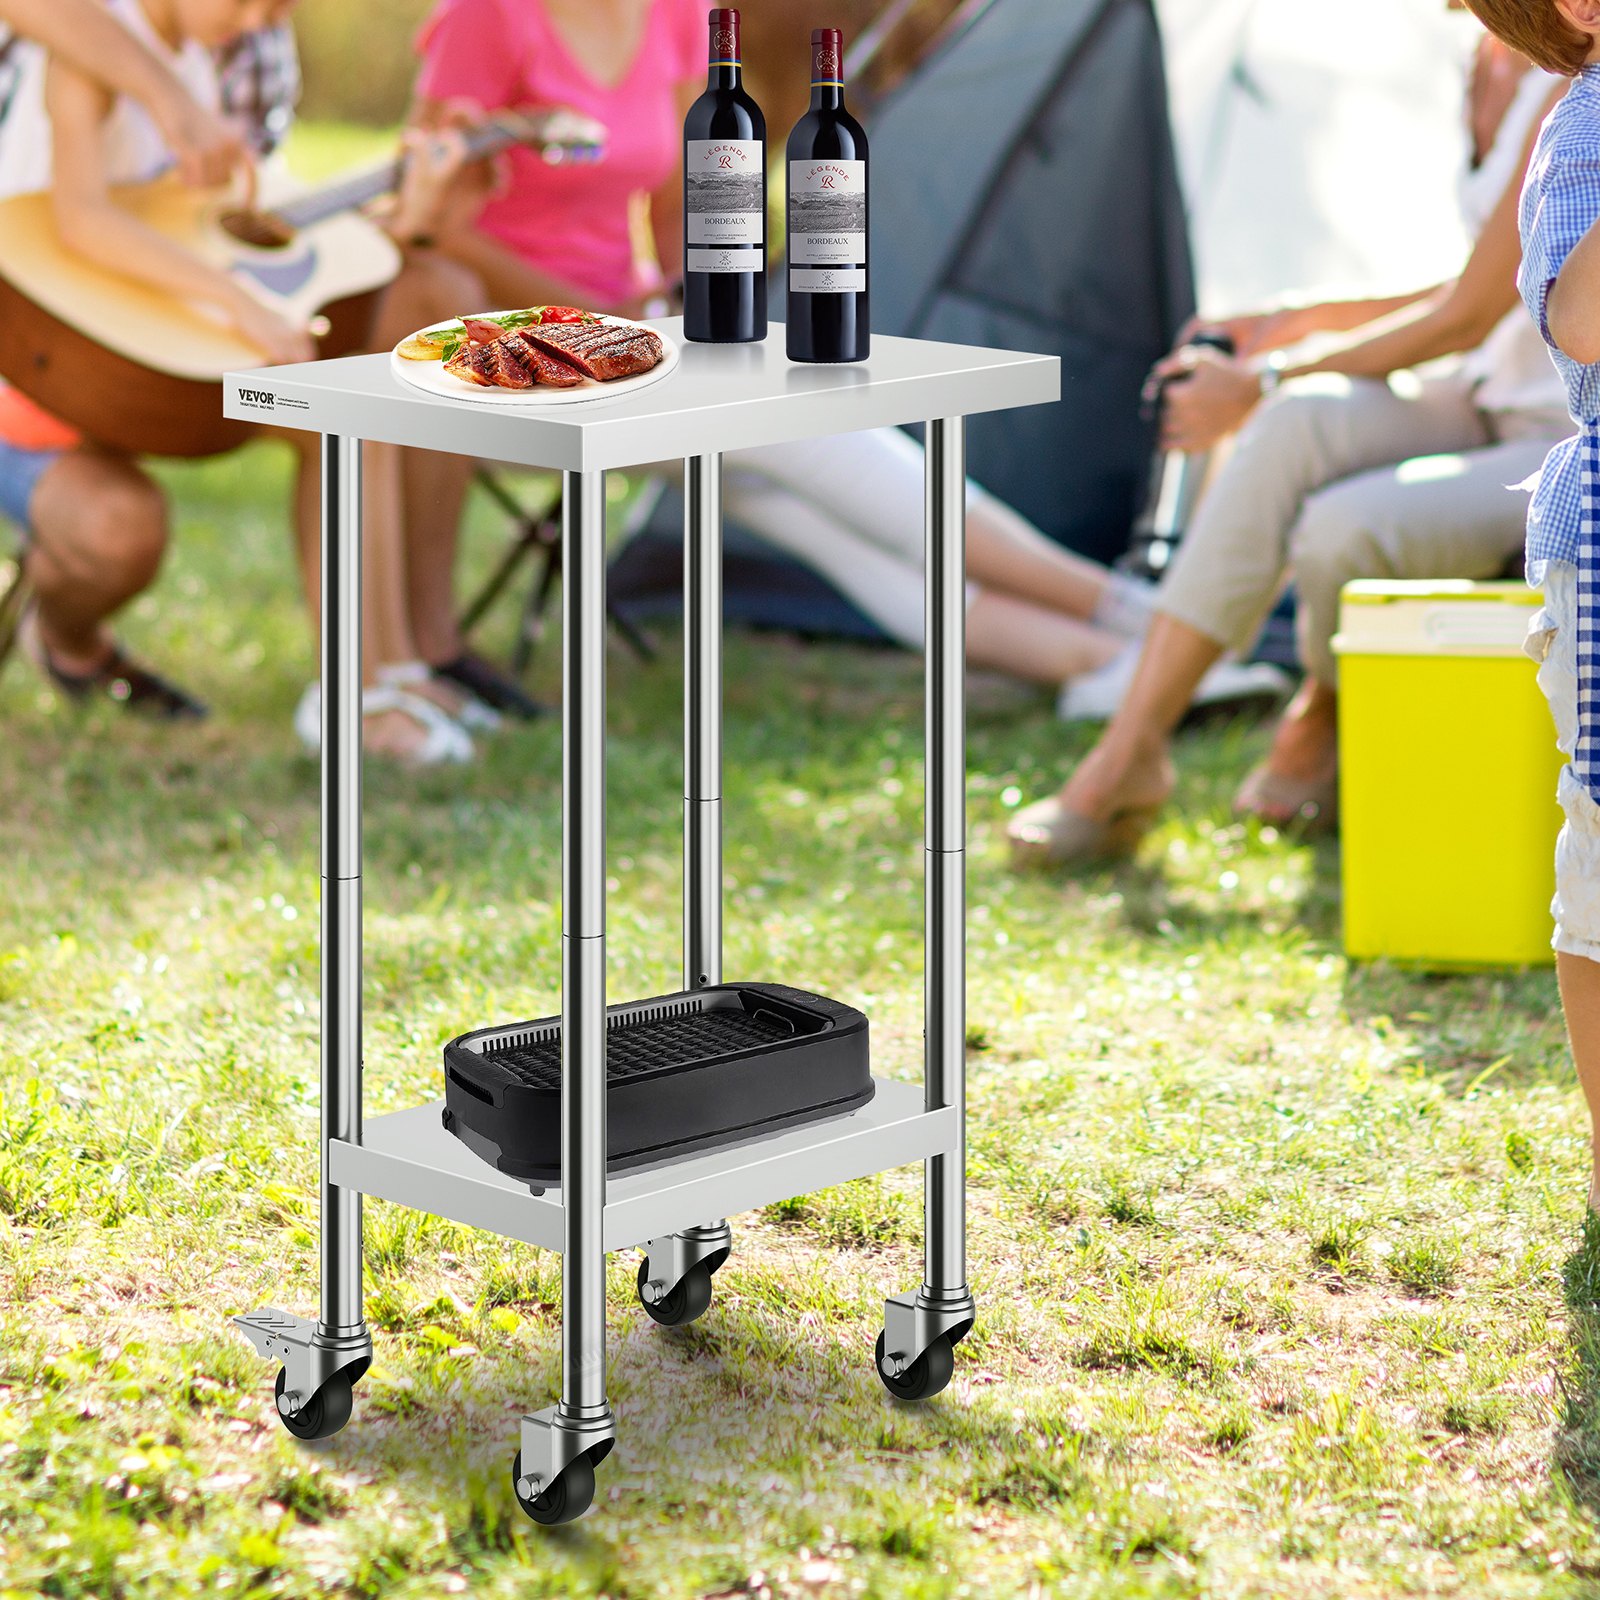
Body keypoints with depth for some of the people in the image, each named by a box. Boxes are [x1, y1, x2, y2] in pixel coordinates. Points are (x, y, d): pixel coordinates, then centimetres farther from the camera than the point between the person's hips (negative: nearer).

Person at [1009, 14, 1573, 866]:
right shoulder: (1501, 69, 9)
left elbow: (1465, 319, -17)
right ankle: (1129, 753, -17)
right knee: (1303, 422, -20)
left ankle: (1323, 725, 7)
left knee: (1346, 531, -30)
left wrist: (1262, 385, -9)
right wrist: (1298, 324, 17)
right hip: (1497, 408, 8)